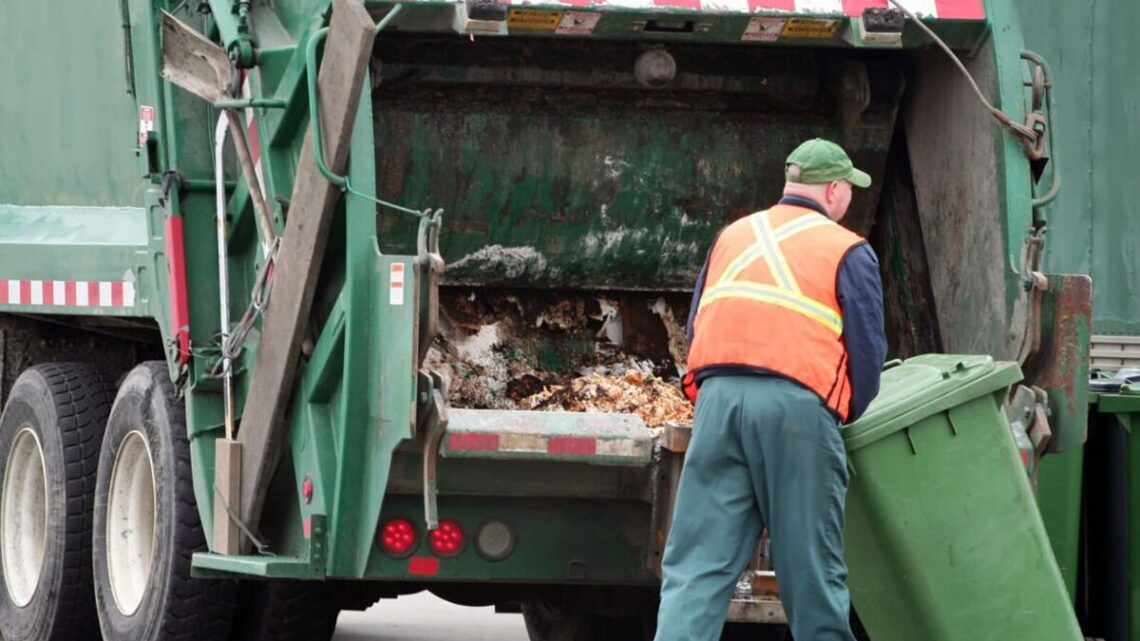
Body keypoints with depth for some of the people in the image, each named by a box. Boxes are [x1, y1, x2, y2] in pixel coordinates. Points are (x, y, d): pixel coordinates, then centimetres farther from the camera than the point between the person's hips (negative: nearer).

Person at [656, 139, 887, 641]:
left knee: (696, 565, -1)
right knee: (812, 572, 5)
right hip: (797, 407, -3)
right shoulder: (848, 252, 8)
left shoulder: (732, 237, 23)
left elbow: (695, 330, 22)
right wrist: (847, 413, 18)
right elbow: (868, 352, 3)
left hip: (717, 397, 3)